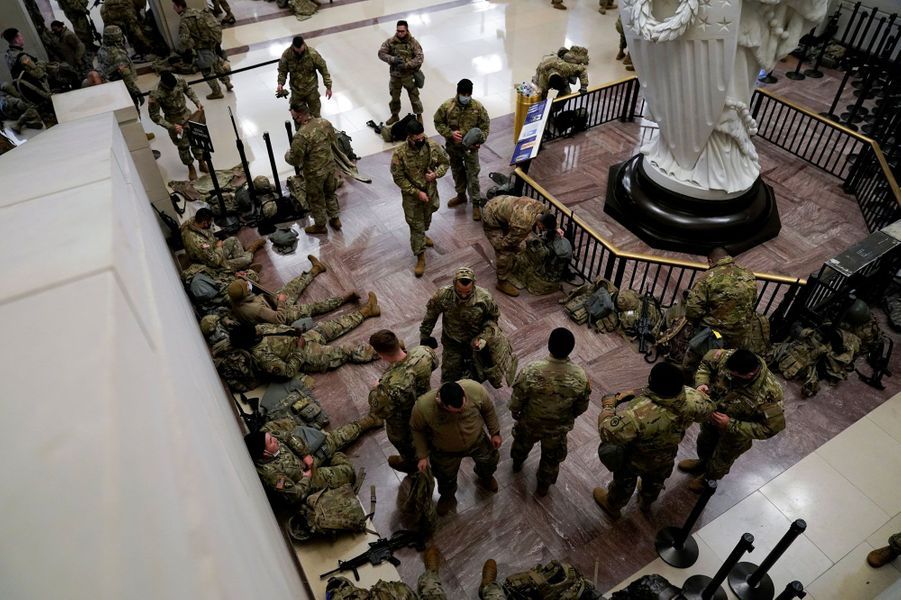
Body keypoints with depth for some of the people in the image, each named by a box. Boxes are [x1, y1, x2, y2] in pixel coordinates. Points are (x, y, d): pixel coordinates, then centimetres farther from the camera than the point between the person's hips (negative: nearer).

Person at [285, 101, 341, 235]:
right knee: (330, 193, 27)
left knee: (316, 199, 17)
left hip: (315, 173, -6)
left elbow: (295, 161, -22)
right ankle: (335, 219, 43)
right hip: (330, 166, 6)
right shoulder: (325, 122, -10)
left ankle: (320, 226, 36)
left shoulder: (301, 136, -31)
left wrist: (287, 155, -1)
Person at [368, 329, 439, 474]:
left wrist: (375, 390, -11)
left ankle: (410, 464, 61)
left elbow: (379, 410, -28)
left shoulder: (390, 386, -48)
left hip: (403, 425, -5)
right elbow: (434, 363, -5)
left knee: (405, 445, 30)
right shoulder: (423, 352, -31)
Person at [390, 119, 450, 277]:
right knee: (416, 225, 5)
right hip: (411, 194, -4)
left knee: (426, 218, 28)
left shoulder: (433, 146, -17)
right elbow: (398, 178, -18)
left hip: (430, 190, 4)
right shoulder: (399, 153, -26)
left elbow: (445, 162, 0)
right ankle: (420, 258, 18)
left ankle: (422, 235, 61)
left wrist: (436, 174, -20)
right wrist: (417, 192, -21)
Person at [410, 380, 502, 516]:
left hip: (477, 440, 2)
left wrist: (495, 432, -1)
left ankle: (485, 478, 65)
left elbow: (488, 410, -12)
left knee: (490, 461, 27)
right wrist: (422, 455, -13)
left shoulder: (475, 389, -36)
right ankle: (447, 497, 61)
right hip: (446, 451, -1)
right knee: (446, 478, 25)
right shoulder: (423, 407, -39)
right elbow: (417, 430, -15)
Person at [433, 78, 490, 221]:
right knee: (457, 172, 21)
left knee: (472, 175, 2)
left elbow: (485, 126, -5)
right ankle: (461, 195, 43)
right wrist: (450, 133, -19)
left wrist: (480, 141, -21)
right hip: (453, 147, 2)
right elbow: (438, 122, -3)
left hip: (470, 148, -2)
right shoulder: (447, 106, -14)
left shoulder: (478, 107, -14)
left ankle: (476, 203, 14)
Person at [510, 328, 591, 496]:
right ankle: (543, 486, 54)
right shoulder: (580, 376, -30)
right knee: (551, 457, 30)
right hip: (559, 428, 0)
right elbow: (582, 407, -11)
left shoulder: (530, 371, -35)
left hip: (530, 423, 0)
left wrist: (515, 413, 4)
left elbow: (516, 400, -19)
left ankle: (517, 464, 63)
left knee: (522, 444, 34)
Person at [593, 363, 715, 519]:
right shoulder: (691, 399, -31)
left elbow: (608, 431, -44)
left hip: (635, 461, -5)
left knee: (624, 483, 28)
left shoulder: (639, 412, -50)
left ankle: (612, 506, 58)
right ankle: (647, 502, 68)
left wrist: (608, 404, -28)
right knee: (655, 481, 37)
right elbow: (707, 407, -9)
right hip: (665, 459, 5)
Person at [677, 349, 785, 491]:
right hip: (712, 415, 4)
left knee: (721, 460, 26)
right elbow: (708, 360, -11)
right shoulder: (728, 357, -31)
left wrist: (731, 425, -34)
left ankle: (709, 479, 60)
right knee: (704, 443, 33)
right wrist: (701, 383, -29)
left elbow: (770, 428, -31)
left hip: (735, 434, -4)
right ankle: (703, 462, 67)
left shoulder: (769, 394, -42)